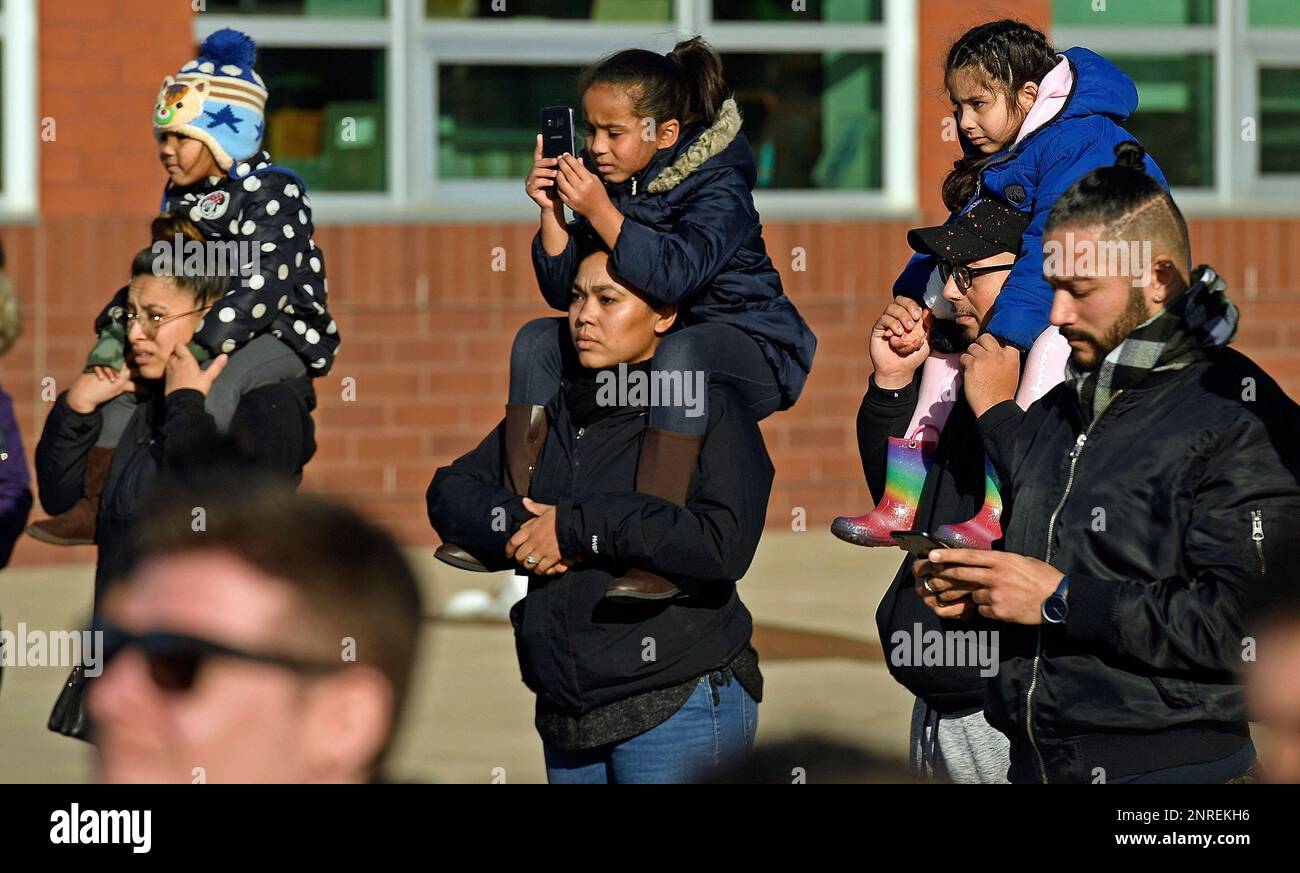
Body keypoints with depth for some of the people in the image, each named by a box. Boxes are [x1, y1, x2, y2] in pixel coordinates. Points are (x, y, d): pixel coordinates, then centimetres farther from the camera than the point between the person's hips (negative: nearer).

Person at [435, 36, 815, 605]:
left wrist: (600, 212, -38)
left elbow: (672, 276, -36)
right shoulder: (613, 182, 0)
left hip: (748, 349, -8)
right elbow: (564, 292, 1)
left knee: (680, 352, -40)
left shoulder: (719, 188, -19)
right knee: (537, 340, 1)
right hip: (649, 341, 8)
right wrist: (552, 213, -13)